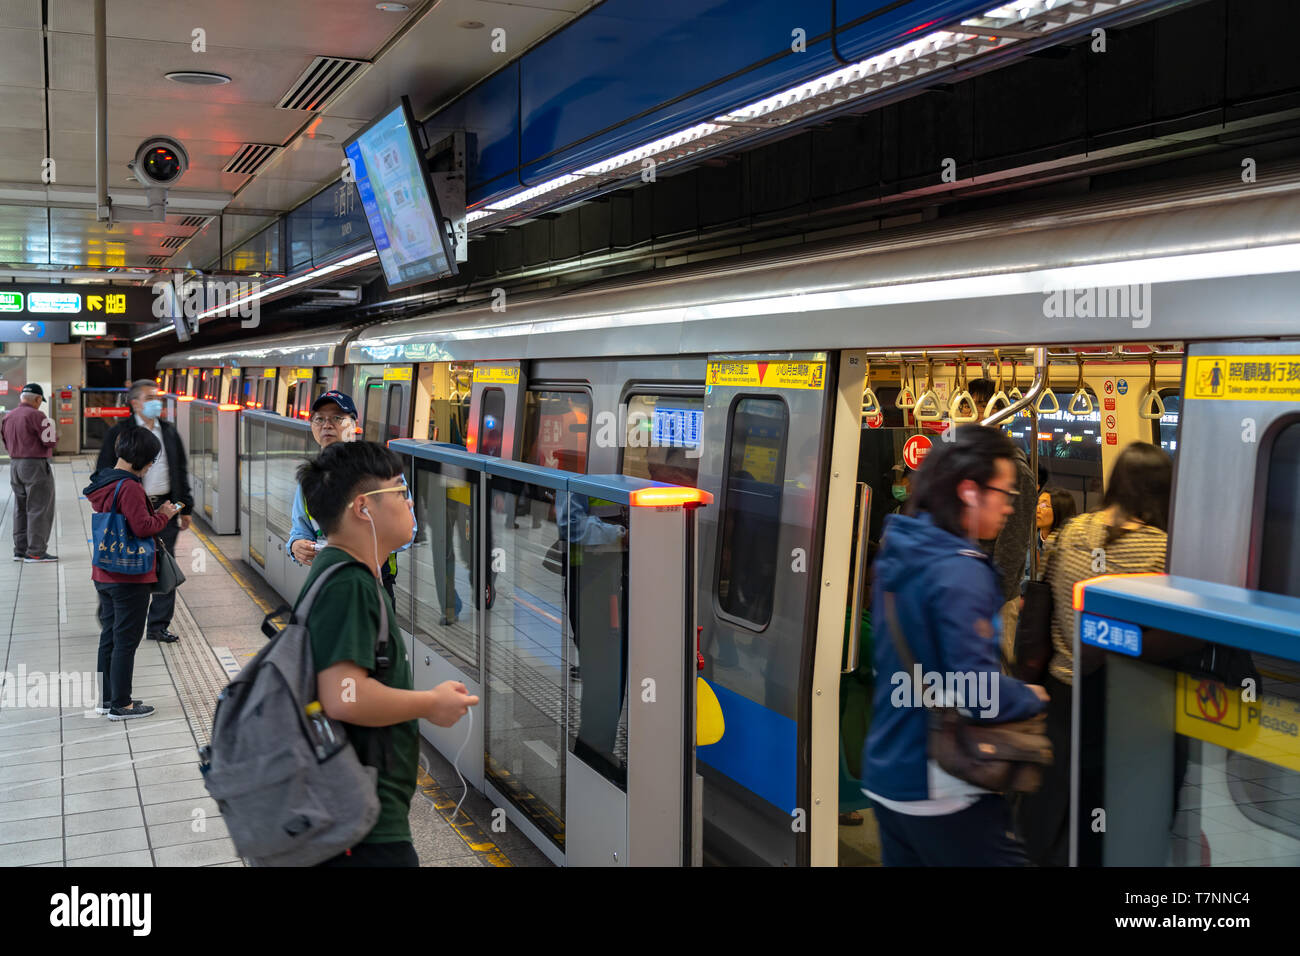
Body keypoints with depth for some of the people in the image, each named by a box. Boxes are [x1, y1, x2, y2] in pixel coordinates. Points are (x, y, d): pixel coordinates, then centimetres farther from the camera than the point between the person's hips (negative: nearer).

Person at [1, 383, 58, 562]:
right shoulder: (36, 415, -14)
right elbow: (50, 441, -16)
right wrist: (55, 436, 4)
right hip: (35, 466, -8)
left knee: (21, 509, 15)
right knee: (39, 509, -3)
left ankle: (20, 549, 19)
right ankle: (36, 552, -4)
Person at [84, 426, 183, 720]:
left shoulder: (103, 483, 9)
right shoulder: (129, 487, -21)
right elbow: (142, 527, -24)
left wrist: (155, 513, 6)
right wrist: (165, 515, -8)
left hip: (104, 575, 9)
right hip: (130, 578, -9)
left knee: (109, 637, 17)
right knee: (126, 641, 0)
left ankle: (106, 698, 26)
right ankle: (121, 705, 7)